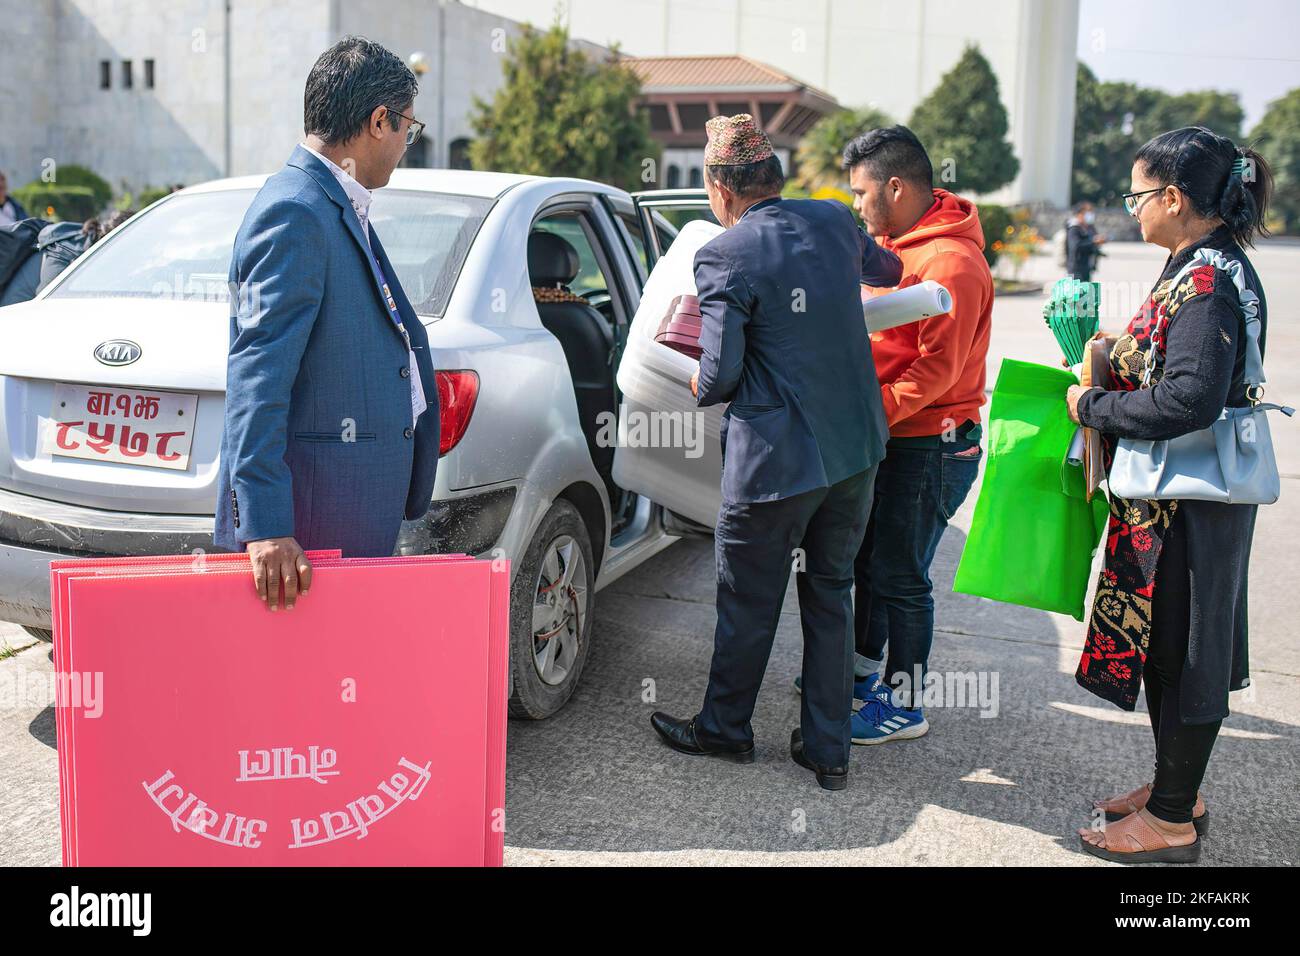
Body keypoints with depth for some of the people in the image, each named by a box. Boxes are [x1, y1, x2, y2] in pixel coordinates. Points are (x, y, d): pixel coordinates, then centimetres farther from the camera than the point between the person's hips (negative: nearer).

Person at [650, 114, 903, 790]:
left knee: (748, 602, 12)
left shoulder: (723, 257, -15)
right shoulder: (834, 221, 4)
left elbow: (721, 373, -15)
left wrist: (699, 388, 7)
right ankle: (828, 749, 24)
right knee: (830, 593, 17)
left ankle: (725, 727, 32)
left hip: (777, 456, -6)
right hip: (857, 445, 6)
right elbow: (885, 269, 25)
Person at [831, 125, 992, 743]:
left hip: (929, 447, -10)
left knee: (899, 576, -1)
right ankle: (863, 669, 35)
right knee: (868, 559, 19)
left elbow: (937, 369, -25)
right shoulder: (894, 244, 11)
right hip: (887, 438, 10)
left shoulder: (951, 262, -20)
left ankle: (904, 705, 13)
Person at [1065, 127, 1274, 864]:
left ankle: (1172, 821, 17)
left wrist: (1094, 407, -17)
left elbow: (1192, 400, -28)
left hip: (1190, 500, -10)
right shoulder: (1206, 267, 10)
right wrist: (1112, 369, 5)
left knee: (1181, 650, 2)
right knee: (1169, 643, 19)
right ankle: (1177, 788, 35)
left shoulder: (1207, 283, -21)